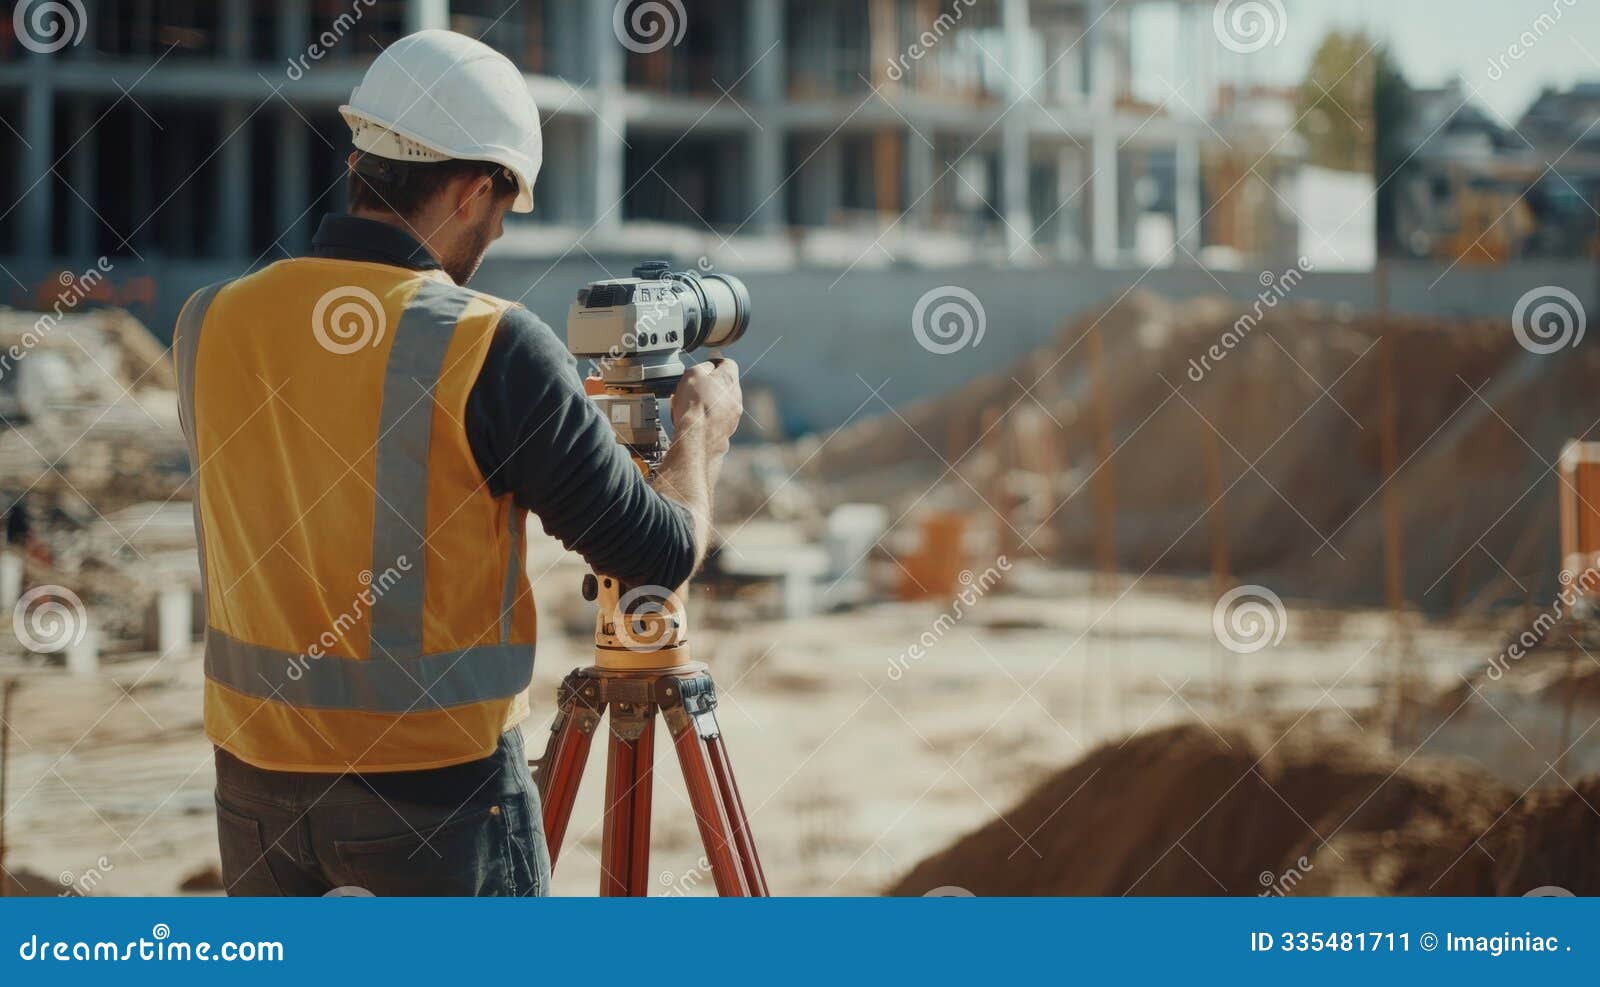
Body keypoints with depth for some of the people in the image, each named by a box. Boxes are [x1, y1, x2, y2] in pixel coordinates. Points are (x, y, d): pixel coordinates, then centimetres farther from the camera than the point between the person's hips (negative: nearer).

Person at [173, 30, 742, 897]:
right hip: (438, 790, -5)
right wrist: (700, 432, 12)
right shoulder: (492, 348, -15)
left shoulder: (209, 325, -1)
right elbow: (660, 554, -9)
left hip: (254, 781, 5)